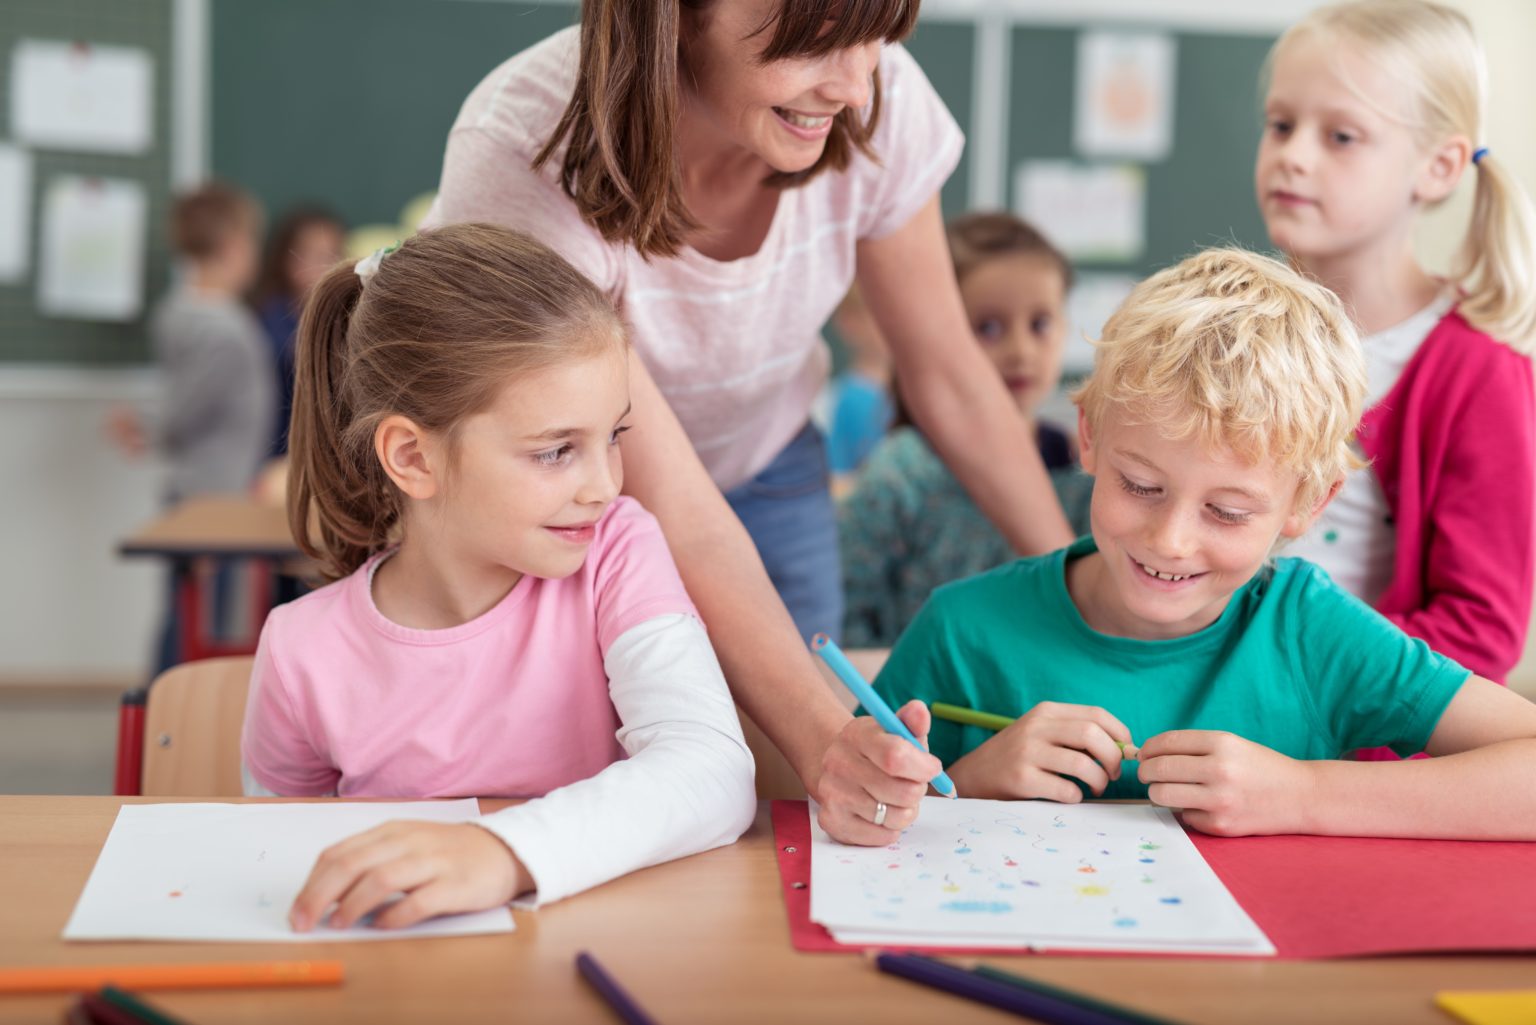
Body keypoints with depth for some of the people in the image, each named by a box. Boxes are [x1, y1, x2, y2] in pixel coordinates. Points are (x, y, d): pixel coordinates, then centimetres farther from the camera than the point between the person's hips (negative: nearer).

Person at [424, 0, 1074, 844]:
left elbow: (949, 380, -8)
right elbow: (678, 516, -36)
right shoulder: (522, 162, -36)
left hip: (759, 465, 3)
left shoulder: (876, 105, -25)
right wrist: (823, 738, -49)